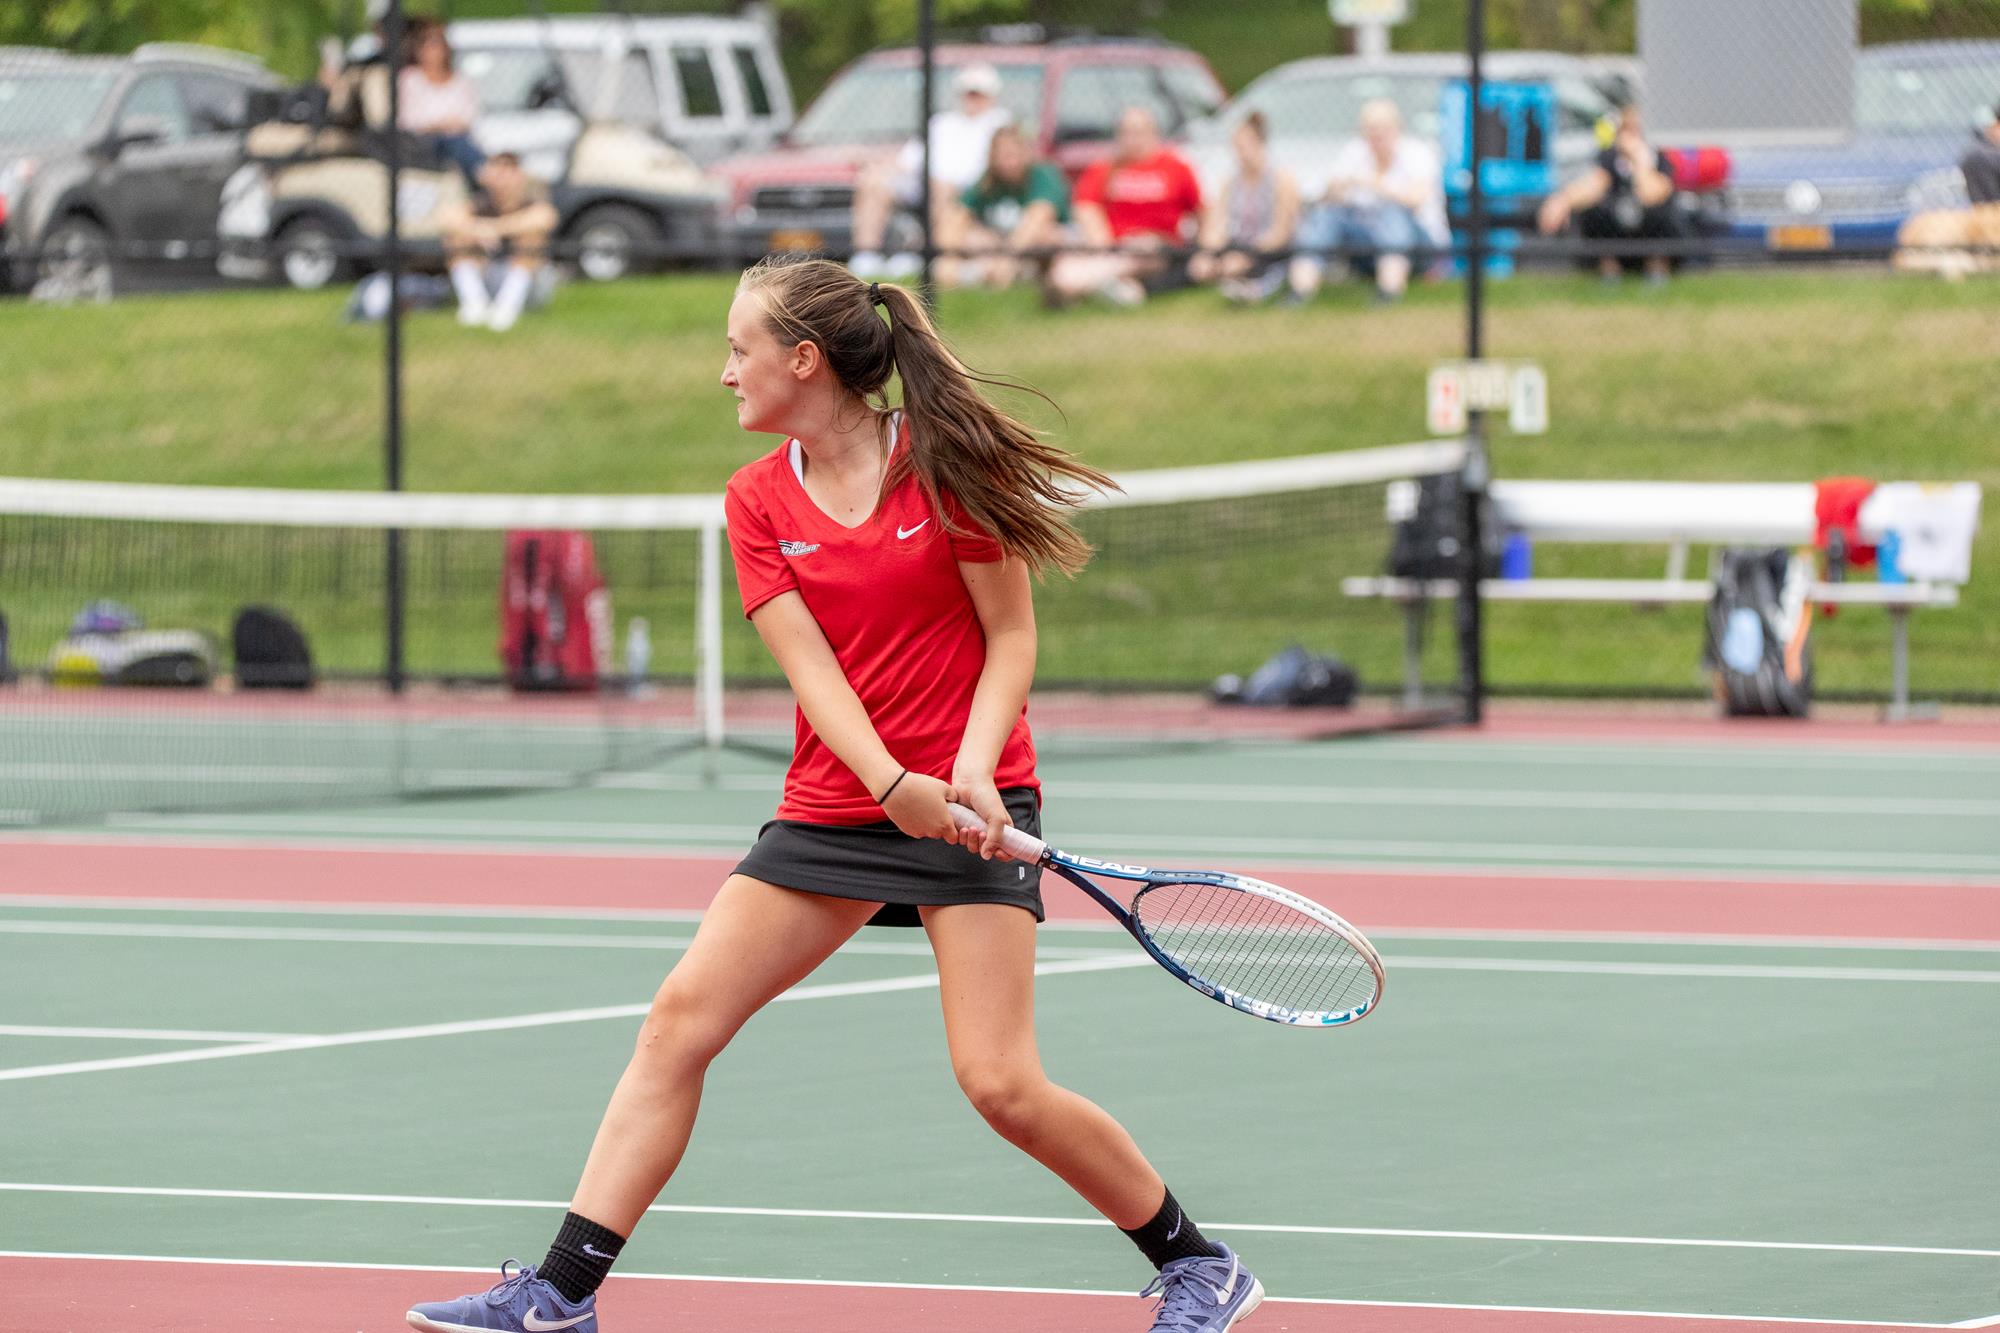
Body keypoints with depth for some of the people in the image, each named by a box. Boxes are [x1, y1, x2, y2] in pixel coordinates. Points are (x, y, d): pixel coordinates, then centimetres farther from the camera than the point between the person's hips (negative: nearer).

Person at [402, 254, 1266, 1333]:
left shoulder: (944, 463, -8)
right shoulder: (757, 499, 4)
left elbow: (1012, 636, -5)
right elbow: (811, 666, -6)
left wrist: (973, 767, -20)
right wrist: (895, 783, -22)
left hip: (969, 800, -5)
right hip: (830, 806, 5)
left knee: (1000, 1082, -13)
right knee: (679, 1018, -5)